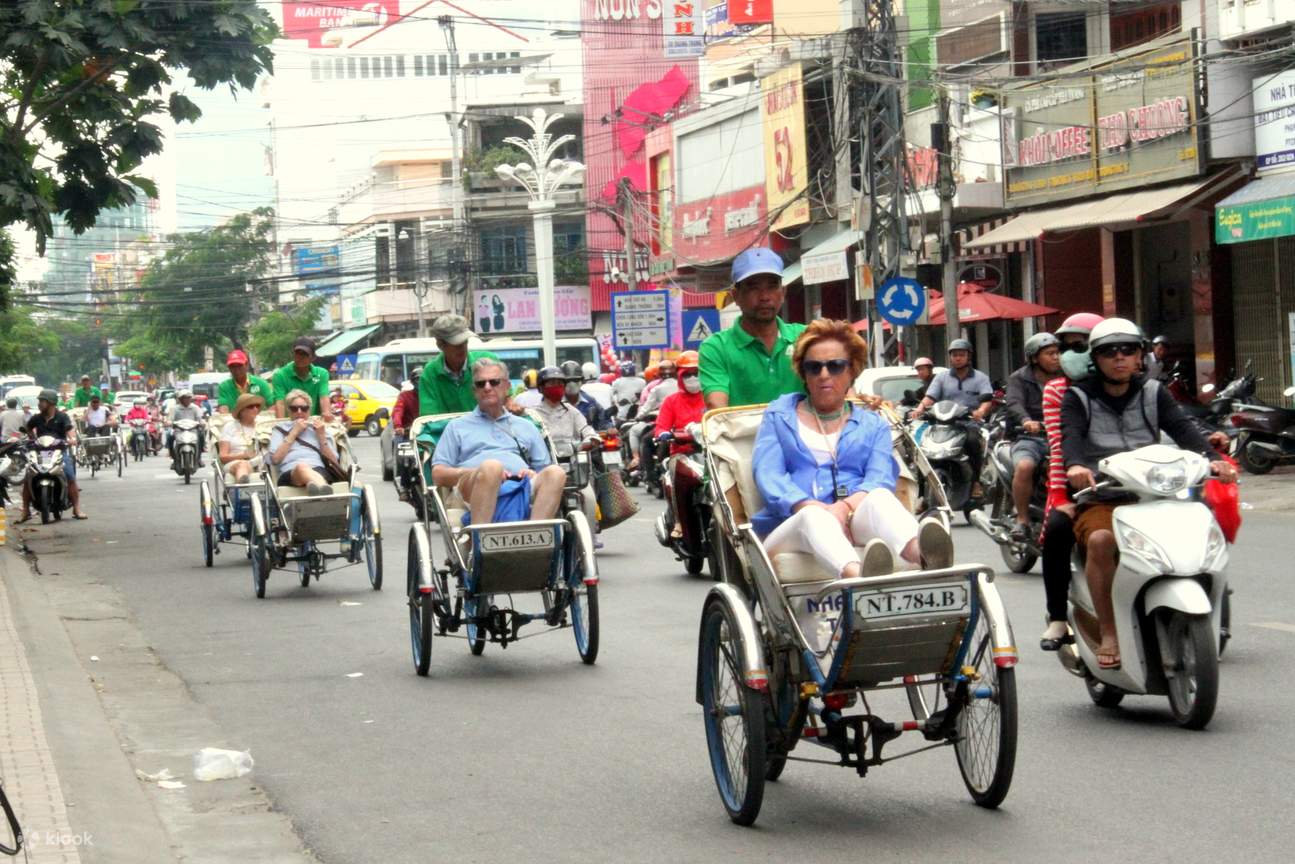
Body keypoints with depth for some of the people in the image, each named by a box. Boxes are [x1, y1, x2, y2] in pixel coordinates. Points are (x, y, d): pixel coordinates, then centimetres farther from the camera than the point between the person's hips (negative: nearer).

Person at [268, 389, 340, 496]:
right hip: (289, 474, -2)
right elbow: (275, 459, 7)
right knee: (301, 467, -41)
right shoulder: (280, 428, 26)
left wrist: (321, 436, 9)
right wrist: (294, 432, 10)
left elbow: (334, 462, 17)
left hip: (318, 471, 2)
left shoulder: (319, 428, 28)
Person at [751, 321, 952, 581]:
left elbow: (880, 479, 4)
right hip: (790, 528, -1)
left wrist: (845, 506, -20)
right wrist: (814, 508, -17)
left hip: (856, 525, 1)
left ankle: (923, 553, -68)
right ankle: (859, 576, -72)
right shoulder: (779, 415, 23)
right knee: (815, 518, -37)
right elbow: (767, 473, 5)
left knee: (879, 498, -33)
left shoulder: (873, 425, 25)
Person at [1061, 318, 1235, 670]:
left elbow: (1182, 427, -1)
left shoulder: (1153, 393, 15)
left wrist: (1210, 458, -22)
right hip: (1098, 499, -2)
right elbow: (1070, 434, -11)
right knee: (1100, 540, -34)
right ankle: (1108, 634, -24)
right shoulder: (1078, 397, 8)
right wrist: (1075, 465, -35)